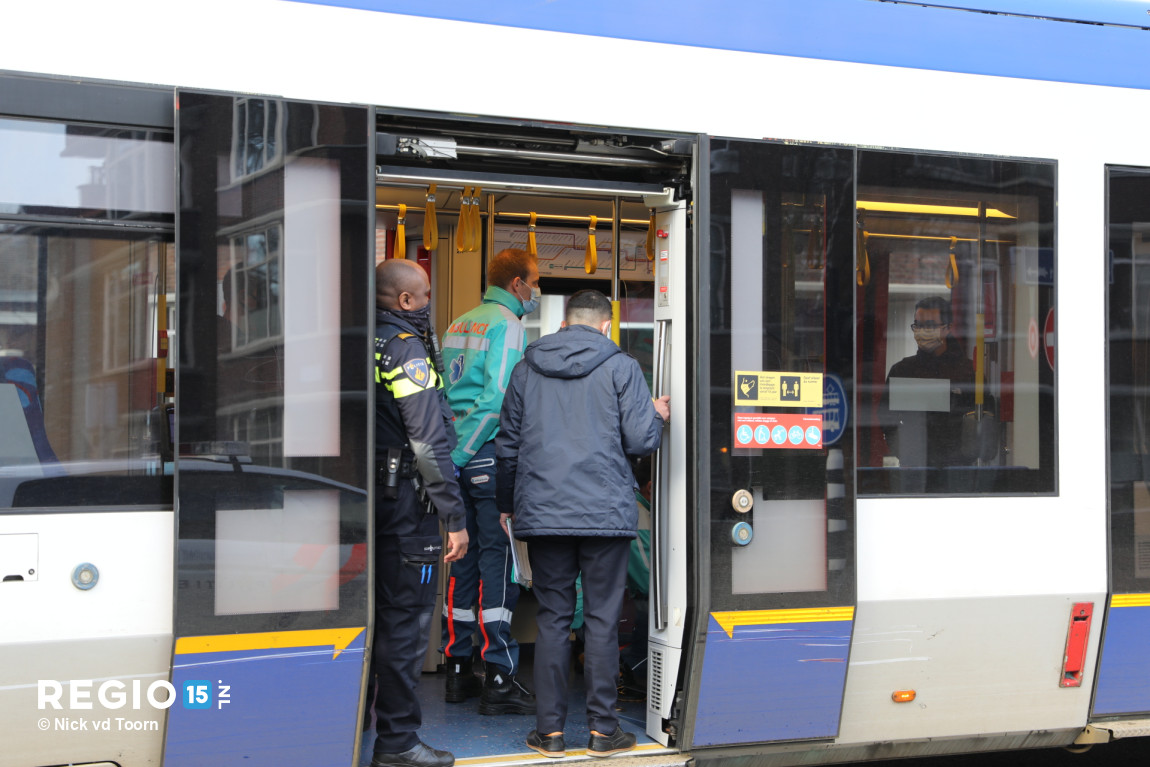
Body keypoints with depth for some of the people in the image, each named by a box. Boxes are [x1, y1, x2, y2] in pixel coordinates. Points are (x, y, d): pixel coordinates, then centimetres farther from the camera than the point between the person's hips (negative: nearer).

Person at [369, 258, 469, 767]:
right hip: (406, 502, -8)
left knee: (371, 615, 15)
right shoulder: (408, 351, -14)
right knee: (406, 621, -1)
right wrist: (456, 518, -16)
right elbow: (429, 443, -19)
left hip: (368, 497, 8)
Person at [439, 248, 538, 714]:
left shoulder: (458, 326, 16)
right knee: (499, 562, -6)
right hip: (494, 458, -8)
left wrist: (451, 455, 14)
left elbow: (443, 395, 15)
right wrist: (459, 454, -14)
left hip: (459, 460, 8)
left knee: (464, 560, 12)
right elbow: (498, 397, -18)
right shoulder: (508, 325, -8)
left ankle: (458, 672, 17)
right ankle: (499, 680, -5)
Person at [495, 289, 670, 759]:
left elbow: (507, 444, 15)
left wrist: (506, 504, 27)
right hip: (606, 512, -3)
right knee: (602, 620, 3)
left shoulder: (526, 369, 11)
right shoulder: (620, 367, 0)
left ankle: (550, 730, 8)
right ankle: (603, 729, 7)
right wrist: (657, 416, 17)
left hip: (542, 513, 3)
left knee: (552, 619, 7)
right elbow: (642, 440, -5)